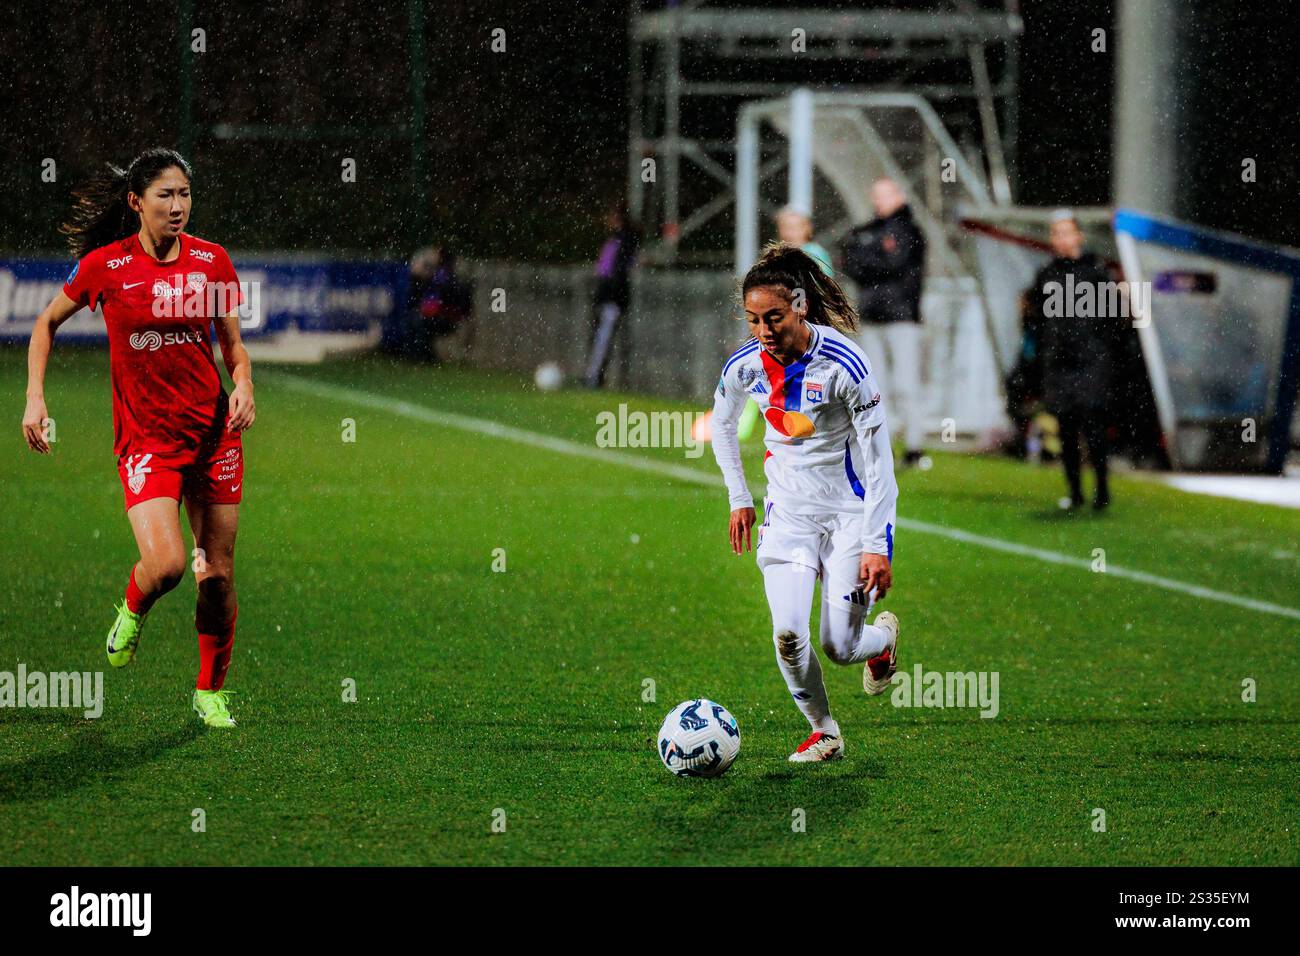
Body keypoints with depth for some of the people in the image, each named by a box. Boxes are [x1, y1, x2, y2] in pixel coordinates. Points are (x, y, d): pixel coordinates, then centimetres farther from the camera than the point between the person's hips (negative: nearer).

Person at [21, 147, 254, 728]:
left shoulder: (212, 261, 1)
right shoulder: (105, 265, -6)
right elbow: (47, 323, 9)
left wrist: (243, 386, -9)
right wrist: (34, 398, 0)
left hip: (214, 430, 3)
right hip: (145, 436, -3)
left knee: (219, 574, 4)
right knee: (165, 562, -21)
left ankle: (211, 691, 24)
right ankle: (132, 611, 16)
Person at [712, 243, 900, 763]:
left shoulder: (843, 364, -21)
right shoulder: (744, 367, -8)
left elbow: (879, 461, -17)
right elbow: (721, 425, 16)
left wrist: (877, 545, -20)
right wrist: (739, 499, 15)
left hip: (851, 510, -3)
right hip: (788, 511, 3)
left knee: (840, 647, -4)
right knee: (787, 633, -16)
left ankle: (884, 636, 34)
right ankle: (824, 731, 7)